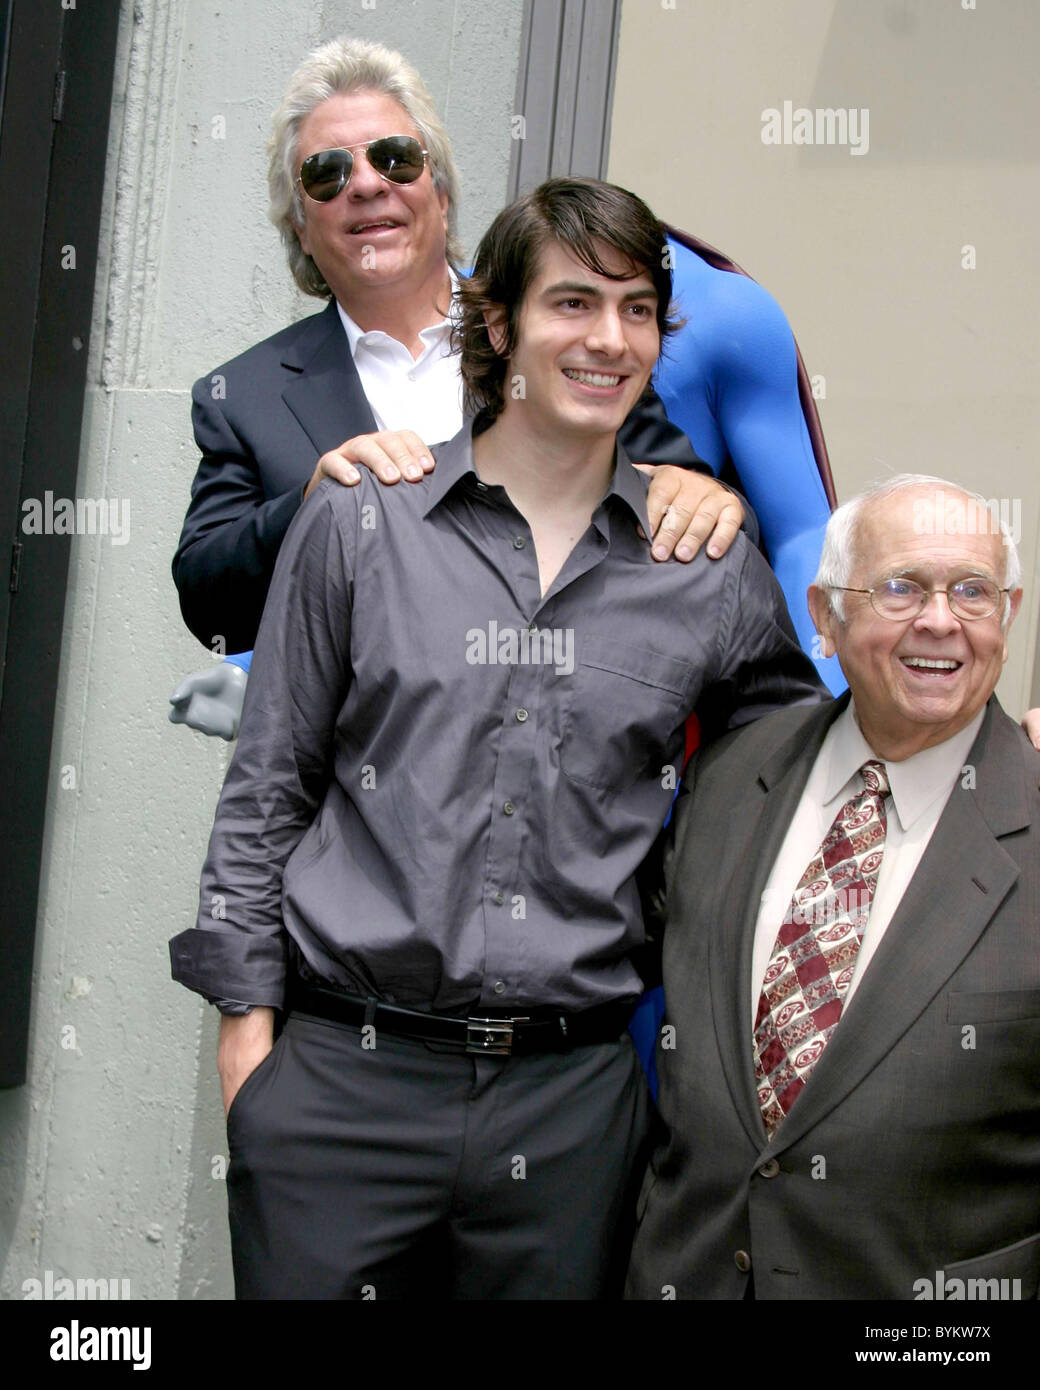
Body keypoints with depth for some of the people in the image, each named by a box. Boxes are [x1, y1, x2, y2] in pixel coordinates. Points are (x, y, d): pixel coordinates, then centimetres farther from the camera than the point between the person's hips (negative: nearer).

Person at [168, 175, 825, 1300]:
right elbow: (266, 788, 5)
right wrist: (247, 1013, 1)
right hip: (343, 1079, -1)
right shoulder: (357, 524, 2)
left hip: (573, 1093, 1)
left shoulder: (712, 572, 5)